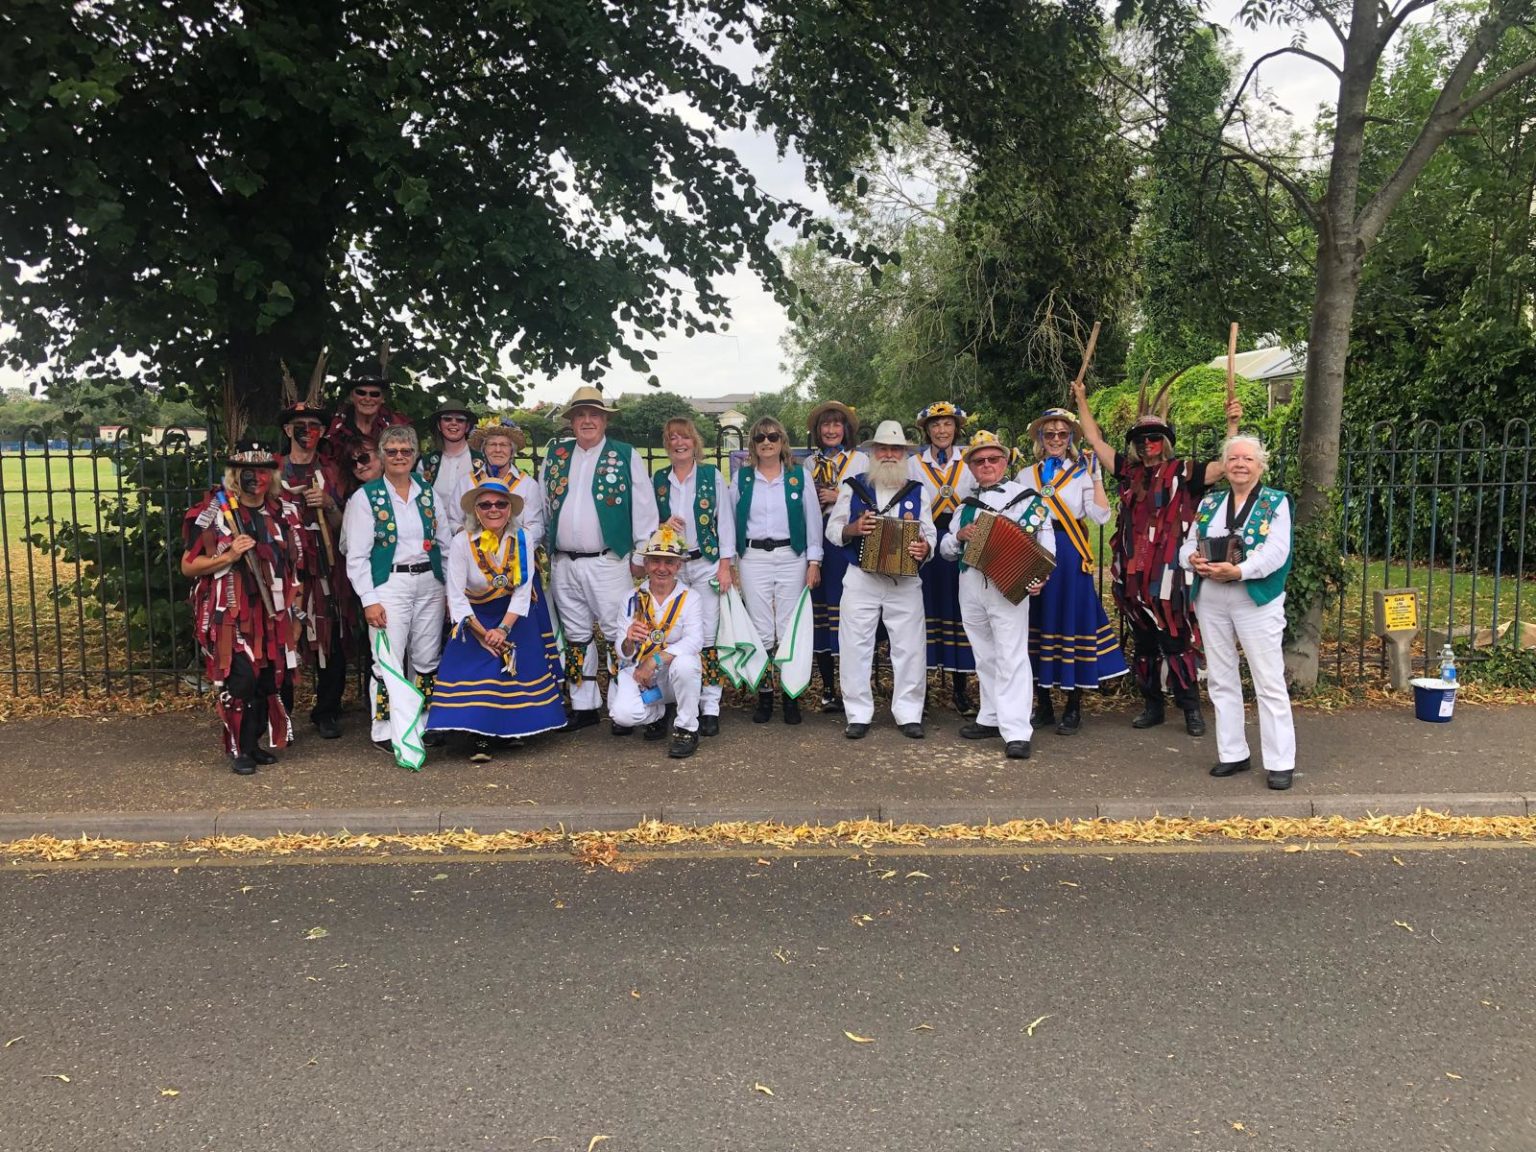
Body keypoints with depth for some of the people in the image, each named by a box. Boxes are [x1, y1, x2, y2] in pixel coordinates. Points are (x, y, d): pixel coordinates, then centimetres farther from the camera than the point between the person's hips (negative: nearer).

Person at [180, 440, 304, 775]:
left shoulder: (283, 513, 12)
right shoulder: (212, 514, -2)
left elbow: (293, 568, 18)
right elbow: (188, 566, -1)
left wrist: (296, 614, 15)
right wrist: (230, 556, -16)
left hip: (273, 615, 5)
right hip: (230, 615, -5)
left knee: (270, 680, 4)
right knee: (242, 679, -13)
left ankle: (254, 743, 20)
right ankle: (239, 750, 2)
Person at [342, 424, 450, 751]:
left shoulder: (428, 493, 10)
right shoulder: (366, 497, -2)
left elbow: (444, 543, 13)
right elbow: (357, 556, -5)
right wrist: (369, 599, -11)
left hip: (430, 584, 4)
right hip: (389, 585, -4)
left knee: (427, 660, 9)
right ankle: (384, 730, 9)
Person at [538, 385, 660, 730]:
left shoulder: (626, 456, 0)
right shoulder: (556, 454, 11)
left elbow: (644, 507, -1)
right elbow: (543, 504, 17)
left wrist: (641, 554, -3)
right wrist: (545, 546, 13)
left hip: (608, 562, -4)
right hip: (562, 565, 5)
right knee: (577, 636, 11)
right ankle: (583, 706, 20)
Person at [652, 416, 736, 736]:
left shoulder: (712, 476, 2)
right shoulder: (657, 481, 9)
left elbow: (725, 522, 1)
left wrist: (725, 565, -6)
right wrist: (663, 526, -8)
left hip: (706, 563, -2)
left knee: (707, 633, -5)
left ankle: (710, 706, -1)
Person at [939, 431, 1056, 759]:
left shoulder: (1027, 498, 2)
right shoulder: (967, 504, 16)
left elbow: (1046, 541, -3)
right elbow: (945, 549, 17)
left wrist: (1040, 576, -20)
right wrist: (959, 535, -6)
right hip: (970, 587, 5)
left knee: (1011, 657, -9)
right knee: (985, 656, 13)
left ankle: (1017, 732, -10)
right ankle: (991, 718, 22)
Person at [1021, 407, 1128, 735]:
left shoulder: (1082, 472, 5)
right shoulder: (1027, 475, 12)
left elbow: (1100, 515, -9)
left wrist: (1097, 478, -8)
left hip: (1070, 557, -3)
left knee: (1072, 620, -2)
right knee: (1038, 622, 6)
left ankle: (1073, 709, 8)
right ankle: (1043, 705, 17)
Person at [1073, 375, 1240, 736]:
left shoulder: (1183, 472, -1)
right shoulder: (1128, 471, 10)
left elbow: (1226, 466, -12)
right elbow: (1094, 440, 15)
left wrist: (1232, 424, -20)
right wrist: (1081, 401, 17)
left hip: (1168, 572, -4)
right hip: (1133, 573, 5)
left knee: (1176, 642, -2)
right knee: (1143, 643, 12)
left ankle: (1191, 710, 9)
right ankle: (1152, 706, 23)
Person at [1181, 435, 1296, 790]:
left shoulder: (1276, 502, -1)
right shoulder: (1210, 502, 13)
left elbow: (1276, 552, -14)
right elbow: (1187, 544, 10)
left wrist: (1238, 570, -27)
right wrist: (1193, 559, -14)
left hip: (1257, 599, -5)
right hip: (1210, 600, 5)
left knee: (1270, 683, -3)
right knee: (1221, 680, 10)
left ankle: (1280, 762, 3)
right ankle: (1233, 754, 21)